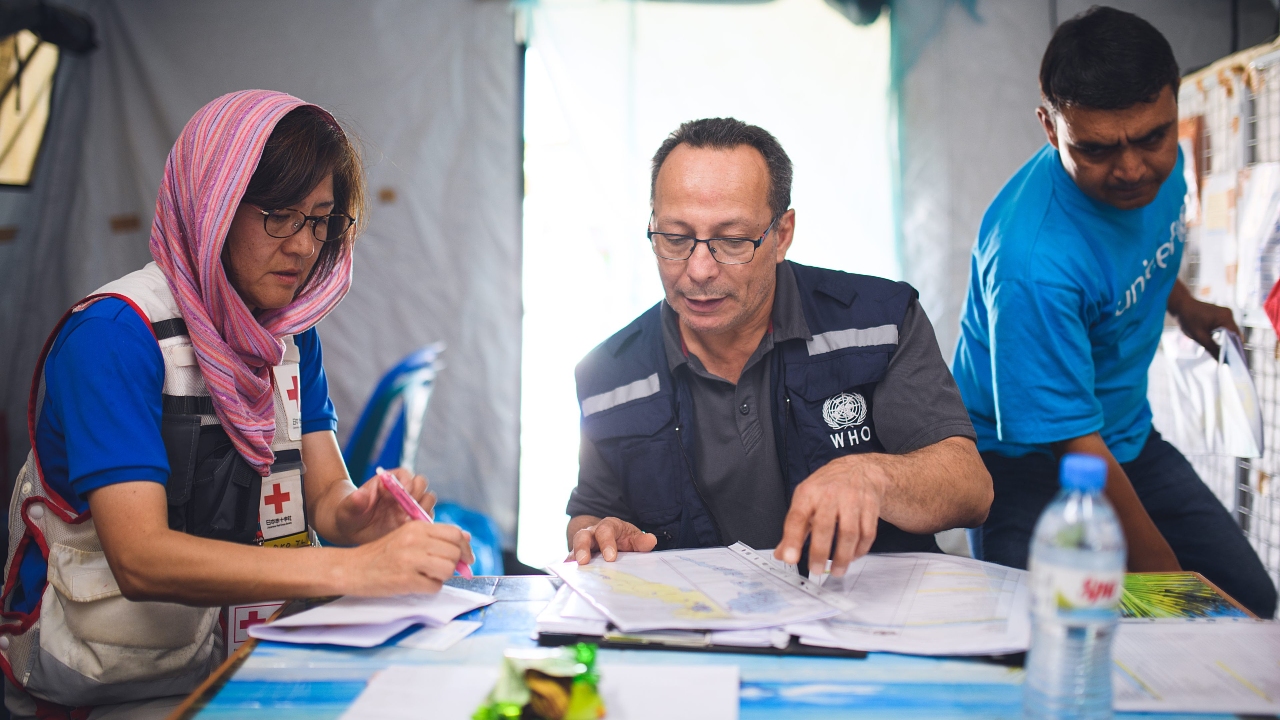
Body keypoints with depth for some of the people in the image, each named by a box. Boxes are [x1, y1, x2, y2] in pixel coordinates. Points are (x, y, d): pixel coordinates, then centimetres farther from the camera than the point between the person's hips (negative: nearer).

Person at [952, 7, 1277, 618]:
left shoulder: (1160, 162, -10)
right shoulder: (1031, 260, -35)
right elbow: (1071, 440, -29)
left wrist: (1181, 304, 21)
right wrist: (1155, 565, -23)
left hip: (1128, 436, 8)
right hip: (1029, 453, -7)